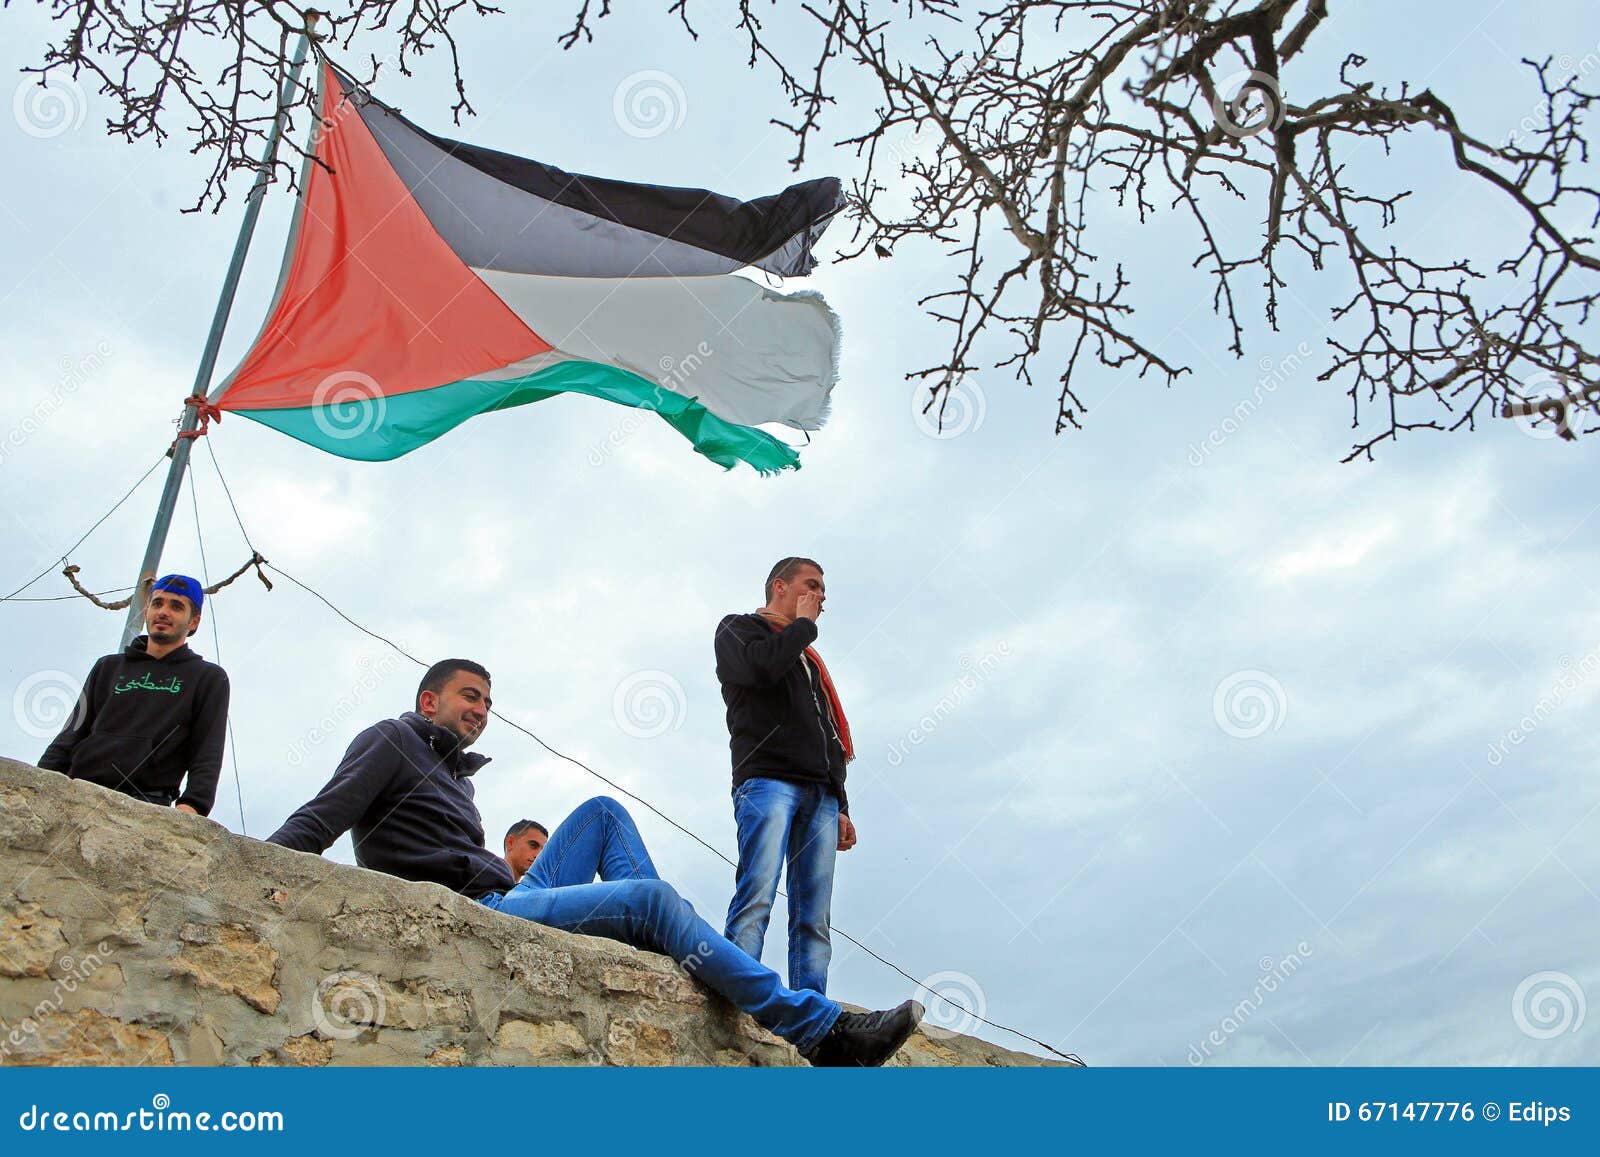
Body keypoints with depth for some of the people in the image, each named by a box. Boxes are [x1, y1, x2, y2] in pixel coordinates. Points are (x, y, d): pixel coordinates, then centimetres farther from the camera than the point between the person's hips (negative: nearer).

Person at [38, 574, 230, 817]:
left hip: (145, 801, -4)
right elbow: (71, 736, 22)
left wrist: (191, 806, -15)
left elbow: (208, 753, 5)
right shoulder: (108, 667, 28)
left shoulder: (209, 678, 17)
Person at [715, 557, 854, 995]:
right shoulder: (738, 628, 15)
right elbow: (760, 666, -11)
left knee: (814, 918, -4)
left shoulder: (808, 658, 34)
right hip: (768, 780, -6)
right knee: (757, 896, -21)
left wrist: (840, 806, 19)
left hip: (820, 793, 6)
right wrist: (803, 624, 7)